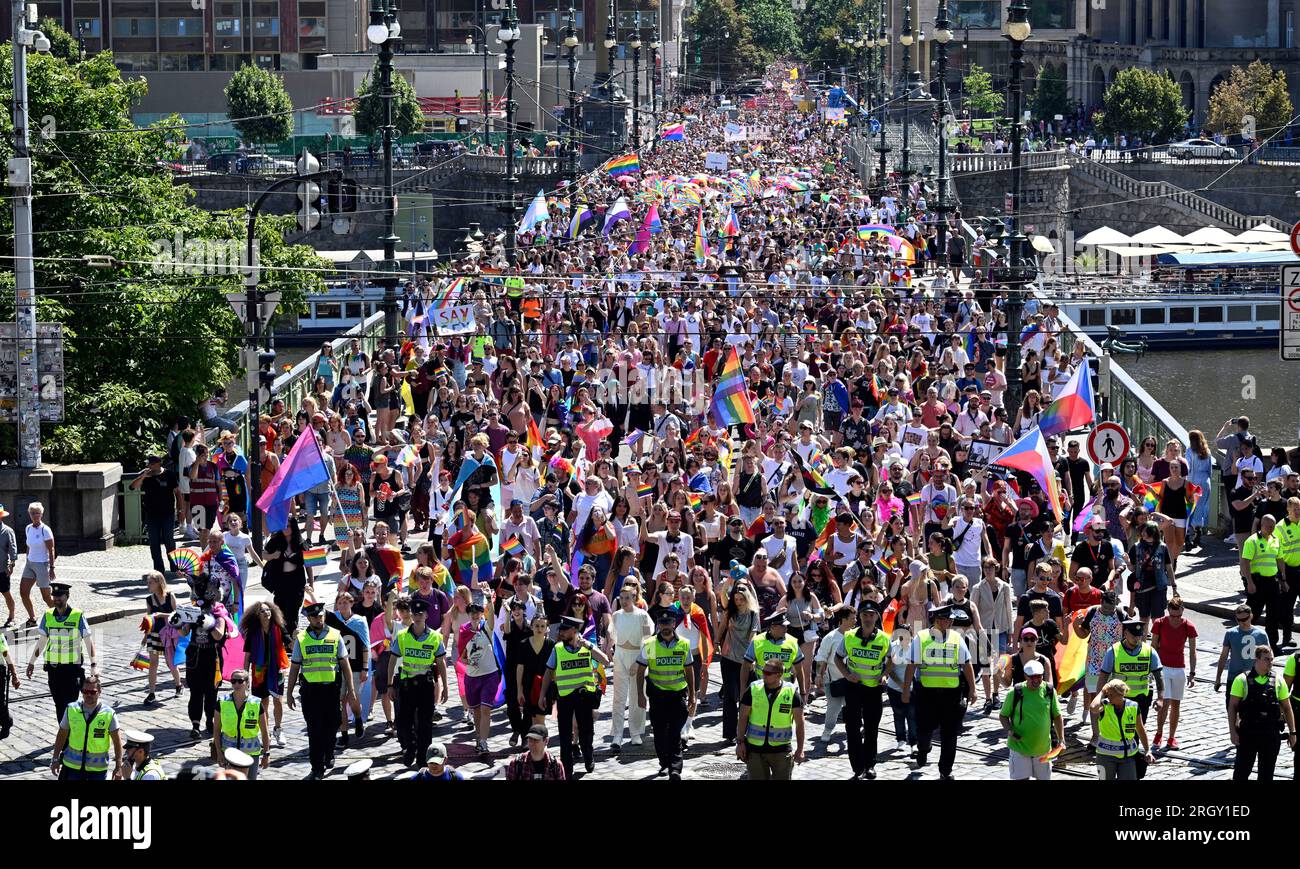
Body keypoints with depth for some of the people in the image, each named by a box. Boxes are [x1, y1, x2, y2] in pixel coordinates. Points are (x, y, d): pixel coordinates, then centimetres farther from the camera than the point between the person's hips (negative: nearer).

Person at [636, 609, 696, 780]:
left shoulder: (684, 644, 3)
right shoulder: (649, 645, -1)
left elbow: (689, 671, 11)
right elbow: (640, 671, 5)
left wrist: (692, 697, 10)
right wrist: (640, 695, -2)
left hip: (678, 694, -1)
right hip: (657, 694, 1)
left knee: (675, 733, -9)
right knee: (659, 732, 8)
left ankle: (675, 770, -15)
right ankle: (664, 763, 26)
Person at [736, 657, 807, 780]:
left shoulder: (792, 693, -6)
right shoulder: (753, 689, -2)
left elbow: (799, 723, -2)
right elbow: (743, 718, 2)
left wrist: (800, 749, -5)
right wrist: (740, 742, -4)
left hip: (781, 750, -1)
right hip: (755, 749, 1)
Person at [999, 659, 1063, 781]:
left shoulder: (1049, 691, -2)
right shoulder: (1015, 693, -9)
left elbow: (1057, 716, 8)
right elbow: (1003, 716, 2)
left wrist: (1061, 740, 2)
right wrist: (1009, 730, -16)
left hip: (1043, 747, 3)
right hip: (1019, 747, -3)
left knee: (1044, 778, 13)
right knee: (1021, 779, -6)